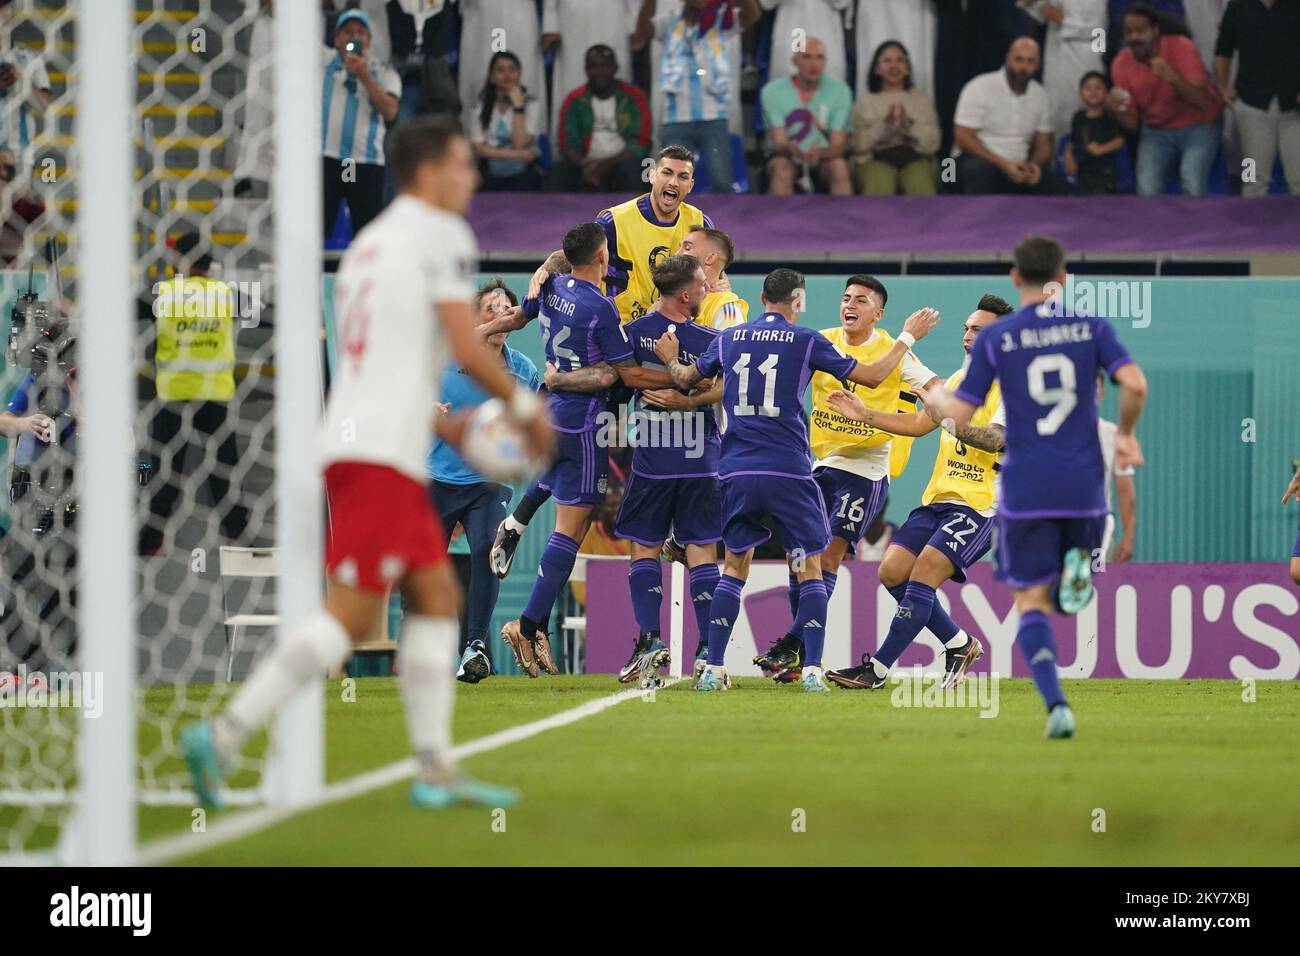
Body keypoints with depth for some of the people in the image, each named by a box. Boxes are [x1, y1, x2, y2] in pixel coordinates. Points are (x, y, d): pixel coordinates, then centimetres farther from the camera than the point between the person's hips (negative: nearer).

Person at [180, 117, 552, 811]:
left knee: (437, 596, 11)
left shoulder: (368, 242, 23)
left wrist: (442, 425, 26)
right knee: (350, 614, -13)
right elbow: (466, 347, -10)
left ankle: (434, 767, 8)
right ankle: (226, 734, -18)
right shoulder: (440, 233, -3)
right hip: (383, 455, -10)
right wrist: (524, 407, 4)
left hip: (352, 439, 10)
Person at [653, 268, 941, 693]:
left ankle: (713, 669, 5)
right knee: (810, 570, 6)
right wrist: (908, 337, 16)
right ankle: (812, 670, -5)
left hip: (737, 472, 3)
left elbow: (687, 378, 25)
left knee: (734, 568, 13)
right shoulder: (806, 340, -1)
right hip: (789, 473, -3)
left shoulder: (728, 339, 9)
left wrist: (670, 358, 46)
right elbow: (870, 376, 3)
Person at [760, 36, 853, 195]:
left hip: (823, 159, 1)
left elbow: (838, 144, -12)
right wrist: (791, 149, -41)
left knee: (839, 167, -31)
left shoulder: (839, 90, -8)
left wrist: (820, 152, -36)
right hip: (788, 158, -1)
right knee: (781, 168, -33)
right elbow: (779, 142, -15)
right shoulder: (773, 91, -10)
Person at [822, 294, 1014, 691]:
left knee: (924, 572, -19)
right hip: (939, 496, 9)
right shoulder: (960, 379, 17)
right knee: (892, 571, -2)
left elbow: (997, 438, -25)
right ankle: (960, 644, 14)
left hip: (980, 504, -9)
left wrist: (954, 421, -43)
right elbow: (919, 423, 25)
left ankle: (877, 671, -15)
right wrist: (864, 414, 19)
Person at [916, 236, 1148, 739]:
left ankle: (1057, 706, -15)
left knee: (1032, 602, 5)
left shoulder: (995, 337, -2)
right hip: (1083, 484, 1)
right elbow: (1135, 383, -11)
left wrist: (935, 396, 22)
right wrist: (1125, 433, 9)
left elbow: (960, 414, -1)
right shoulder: (1091, 327, 2)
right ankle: (1077, 567, -10)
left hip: (1025, 489, -1)